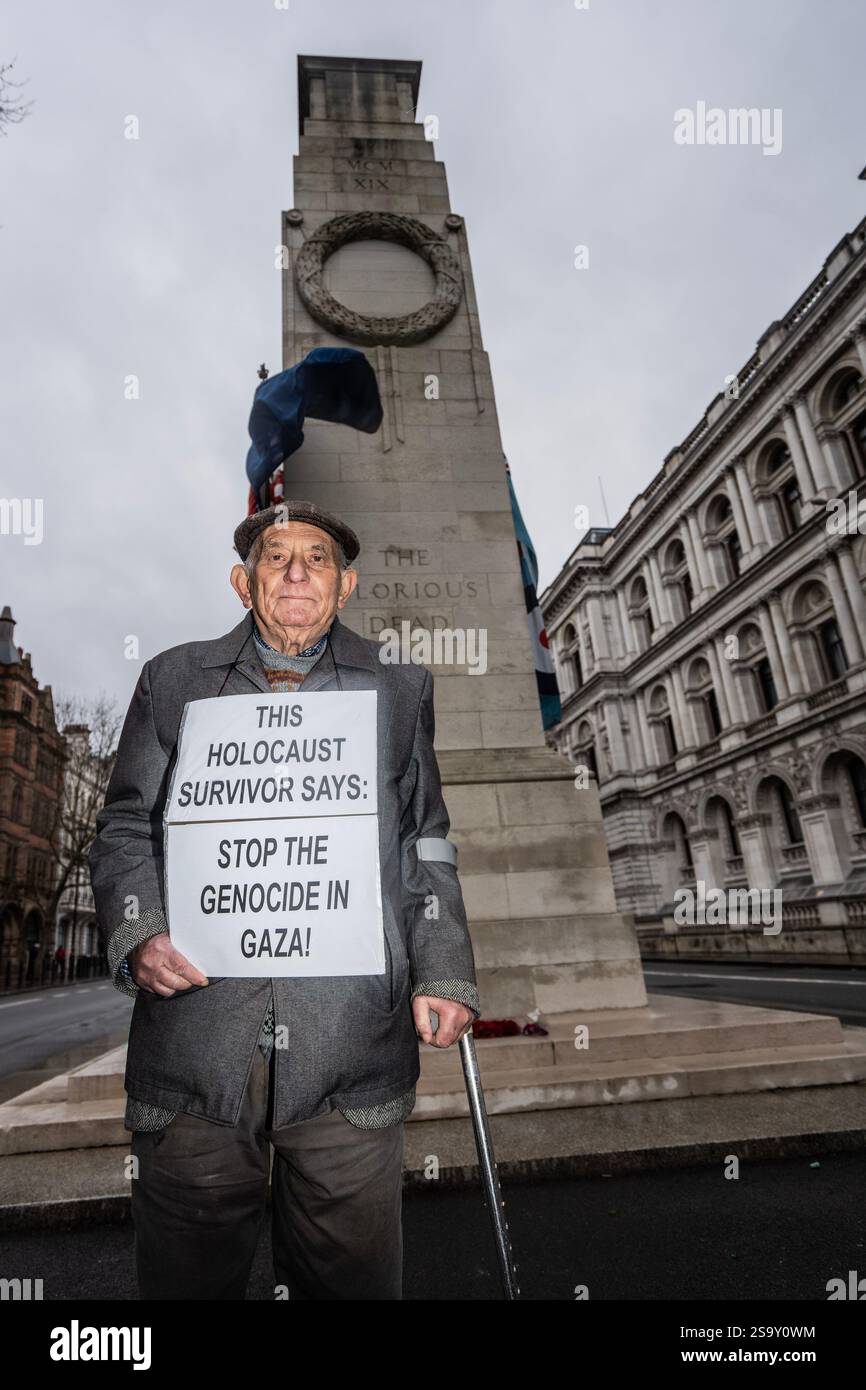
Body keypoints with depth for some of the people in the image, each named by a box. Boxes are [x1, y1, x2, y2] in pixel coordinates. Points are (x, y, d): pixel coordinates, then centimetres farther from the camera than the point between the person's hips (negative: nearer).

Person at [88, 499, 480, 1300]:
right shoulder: (173, 680, 12)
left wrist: (442, 974, 0)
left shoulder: (399, 689, 12)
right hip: (196, 1038, 1)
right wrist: (138, 935, -7)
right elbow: (126, 828, 10)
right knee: (189, 1273, 13)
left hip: (350, 1045, 0)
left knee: (350, 1273, 11)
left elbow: (425, 846, 11)